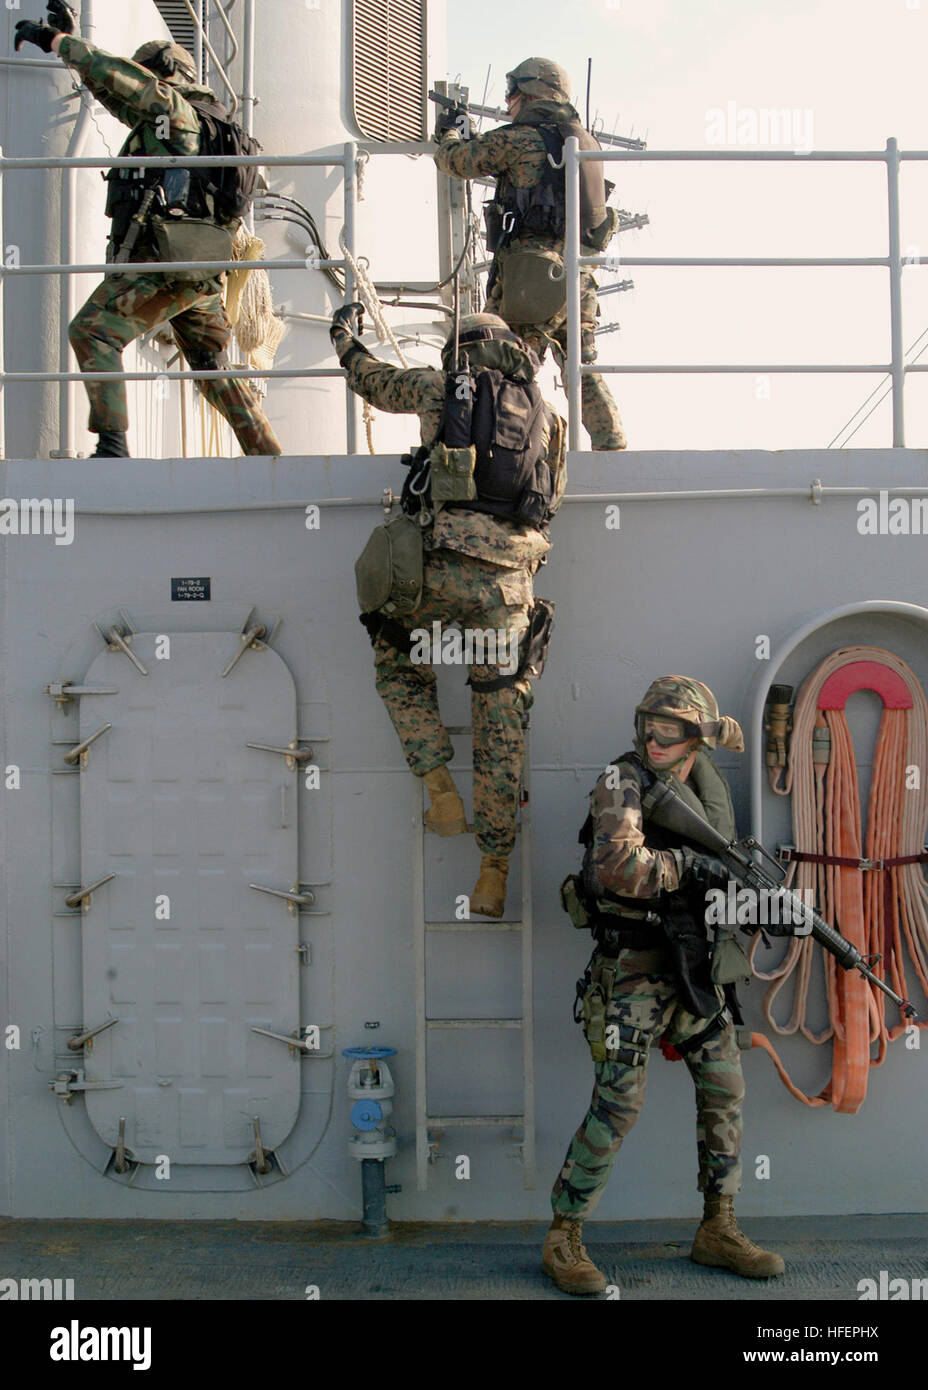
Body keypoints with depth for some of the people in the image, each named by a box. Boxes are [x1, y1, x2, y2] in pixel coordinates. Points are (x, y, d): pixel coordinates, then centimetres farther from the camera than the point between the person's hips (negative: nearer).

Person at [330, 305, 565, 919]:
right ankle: (495, 874, 9)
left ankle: (442, 790, 8)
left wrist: (346, 336, 45)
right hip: (511, 579, 3)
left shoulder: (445, 387, 9)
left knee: (399, 668, 24)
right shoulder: (546, 414, 18)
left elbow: (374, 380, 25)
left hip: (445, 566, -3)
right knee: (502, 726, 6)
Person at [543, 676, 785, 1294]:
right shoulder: (623, 783, -15)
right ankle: (564, 1239, 7)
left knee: (726, 1089, 9)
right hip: (634, 965, -7)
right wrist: (691, 866, -21)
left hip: (694, 961, 7)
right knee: (619, 1104, -7)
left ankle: (718, 1231, 23)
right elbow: (615, 865, -29)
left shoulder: (708, 779, 6)